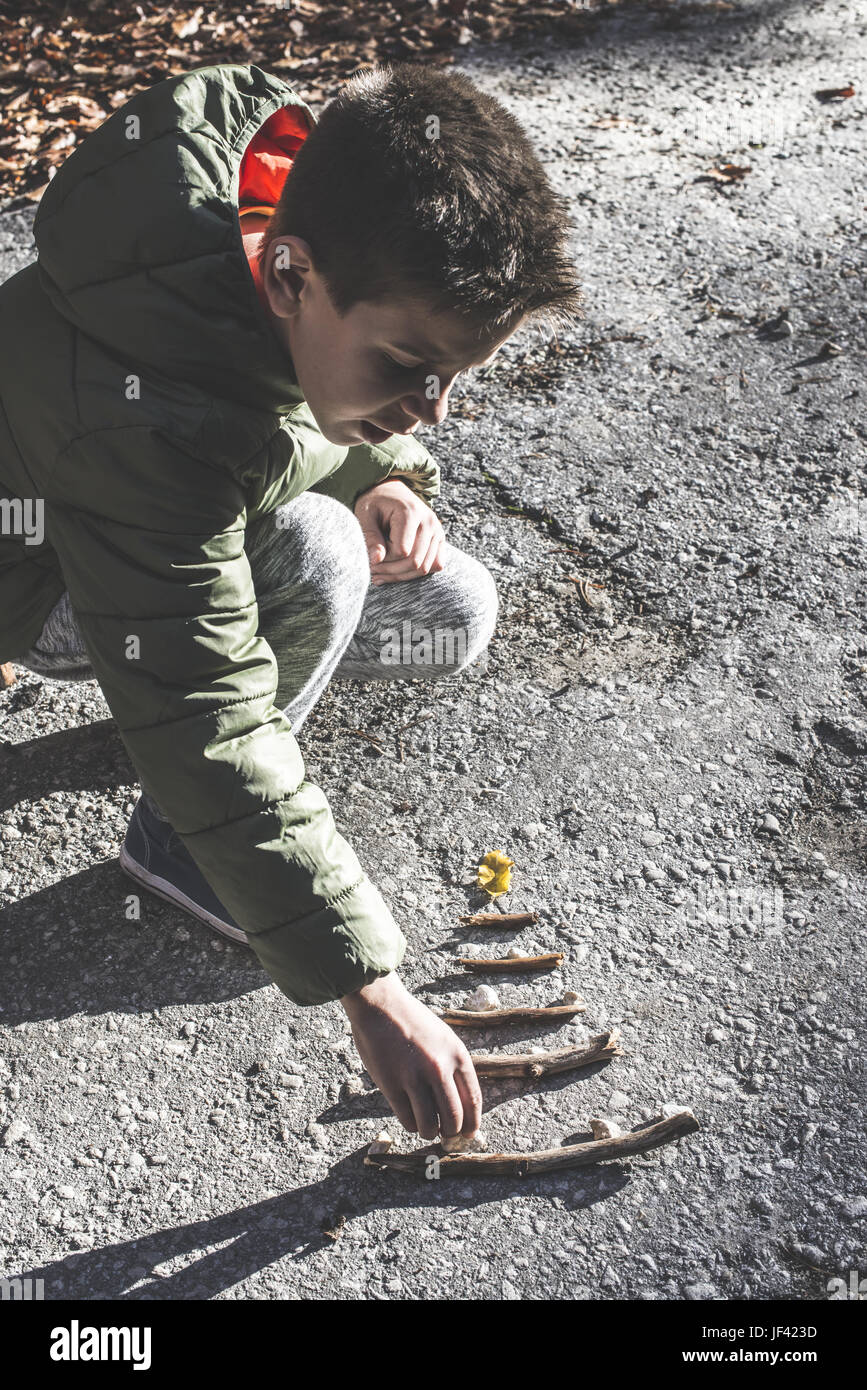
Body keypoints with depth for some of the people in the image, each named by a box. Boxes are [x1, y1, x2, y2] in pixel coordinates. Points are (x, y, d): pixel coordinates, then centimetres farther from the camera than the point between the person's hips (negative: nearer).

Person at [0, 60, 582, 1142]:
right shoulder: (142, 419, -42)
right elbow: (212, 740, -41)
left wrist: (388, 478, -19)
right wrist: (370, 991, -39)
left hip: (203, 527, 6)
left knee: (457, 617, -5)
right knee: (316, 555, -35)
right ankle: (171, 840, -13)